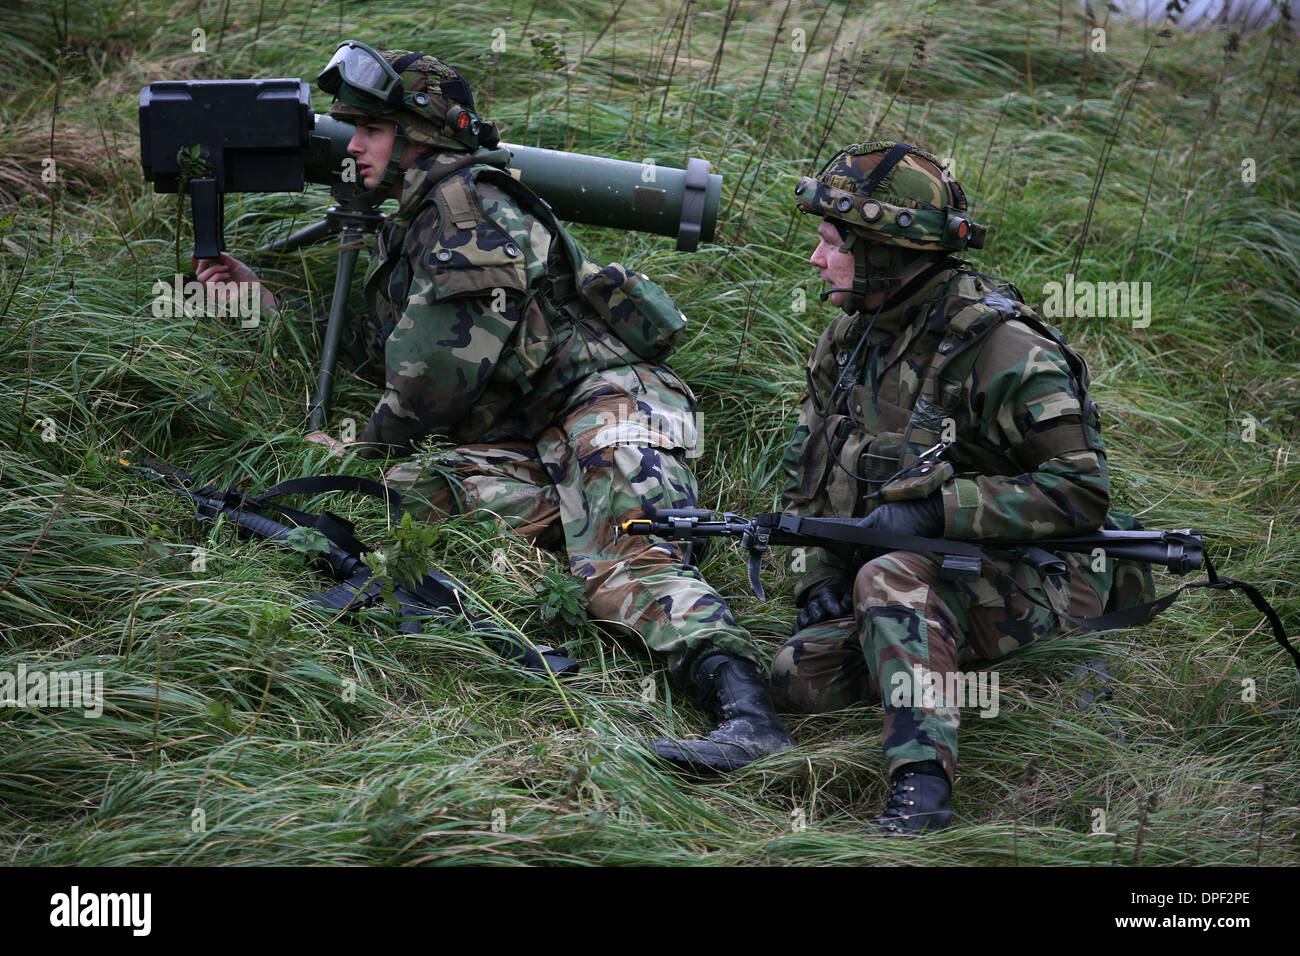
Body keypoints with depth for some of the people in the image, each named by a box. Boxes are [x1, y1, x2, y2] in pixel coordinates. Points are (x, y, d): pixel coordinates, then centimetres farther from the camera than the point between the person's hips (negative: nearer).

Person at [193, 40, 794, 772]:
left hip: (606, 395, -8)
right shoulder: (409, 229, 25)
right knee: (406, 487, -17)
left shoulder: (469, 201, -5)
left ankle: (748, 712, -49)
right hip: (533, 441, 9)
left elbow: (446, 361, -14)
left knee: (626, 560, -32)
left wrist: (368, 444, -5)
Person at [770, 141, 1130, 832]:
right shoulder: (849, 339, 4)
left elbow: (1081, 490, -24)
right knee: (796, 676, -12)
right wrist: (818, 581, -1)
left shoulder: (1000, 350, -21)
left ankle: (921, 785, -40)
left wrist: (936, 510, -28)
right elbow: (807, 475, 13)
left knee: (890, 578, -35)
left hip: (1033, 580, -7)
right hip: (935, 576, 8)